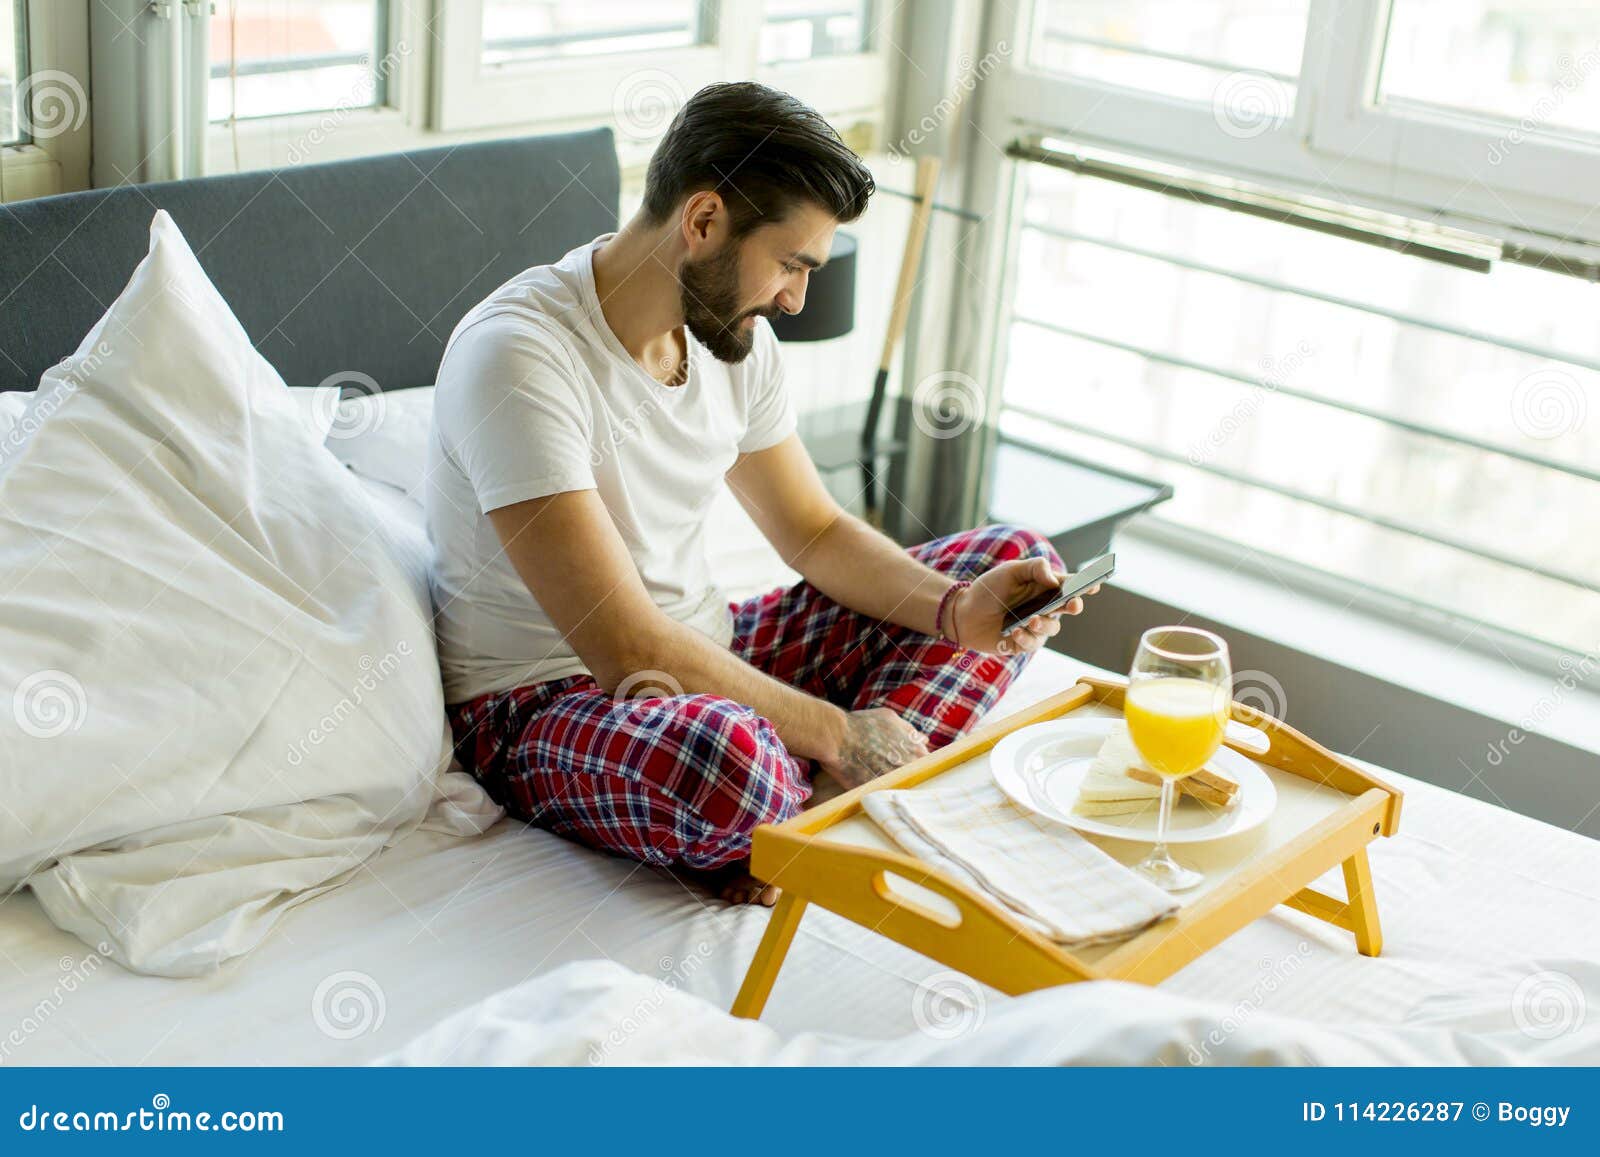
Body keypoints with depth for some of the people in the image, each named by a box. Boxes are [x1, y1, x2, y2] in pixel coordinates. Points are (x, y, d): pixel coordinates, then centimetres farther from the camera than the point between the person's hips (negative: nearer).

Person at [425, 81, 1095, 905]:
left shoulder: (735, 337, 2)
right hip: (544, 703, -8)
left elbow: (817, 532, 11)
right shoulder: (518, 353, -25)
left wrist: (956, 608, -8)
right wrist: (837, 732, -22)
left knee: (1009, 555, 3)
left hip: (703, 660, 9)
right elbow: (626, 648, -29)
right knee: (723, 753, -44)